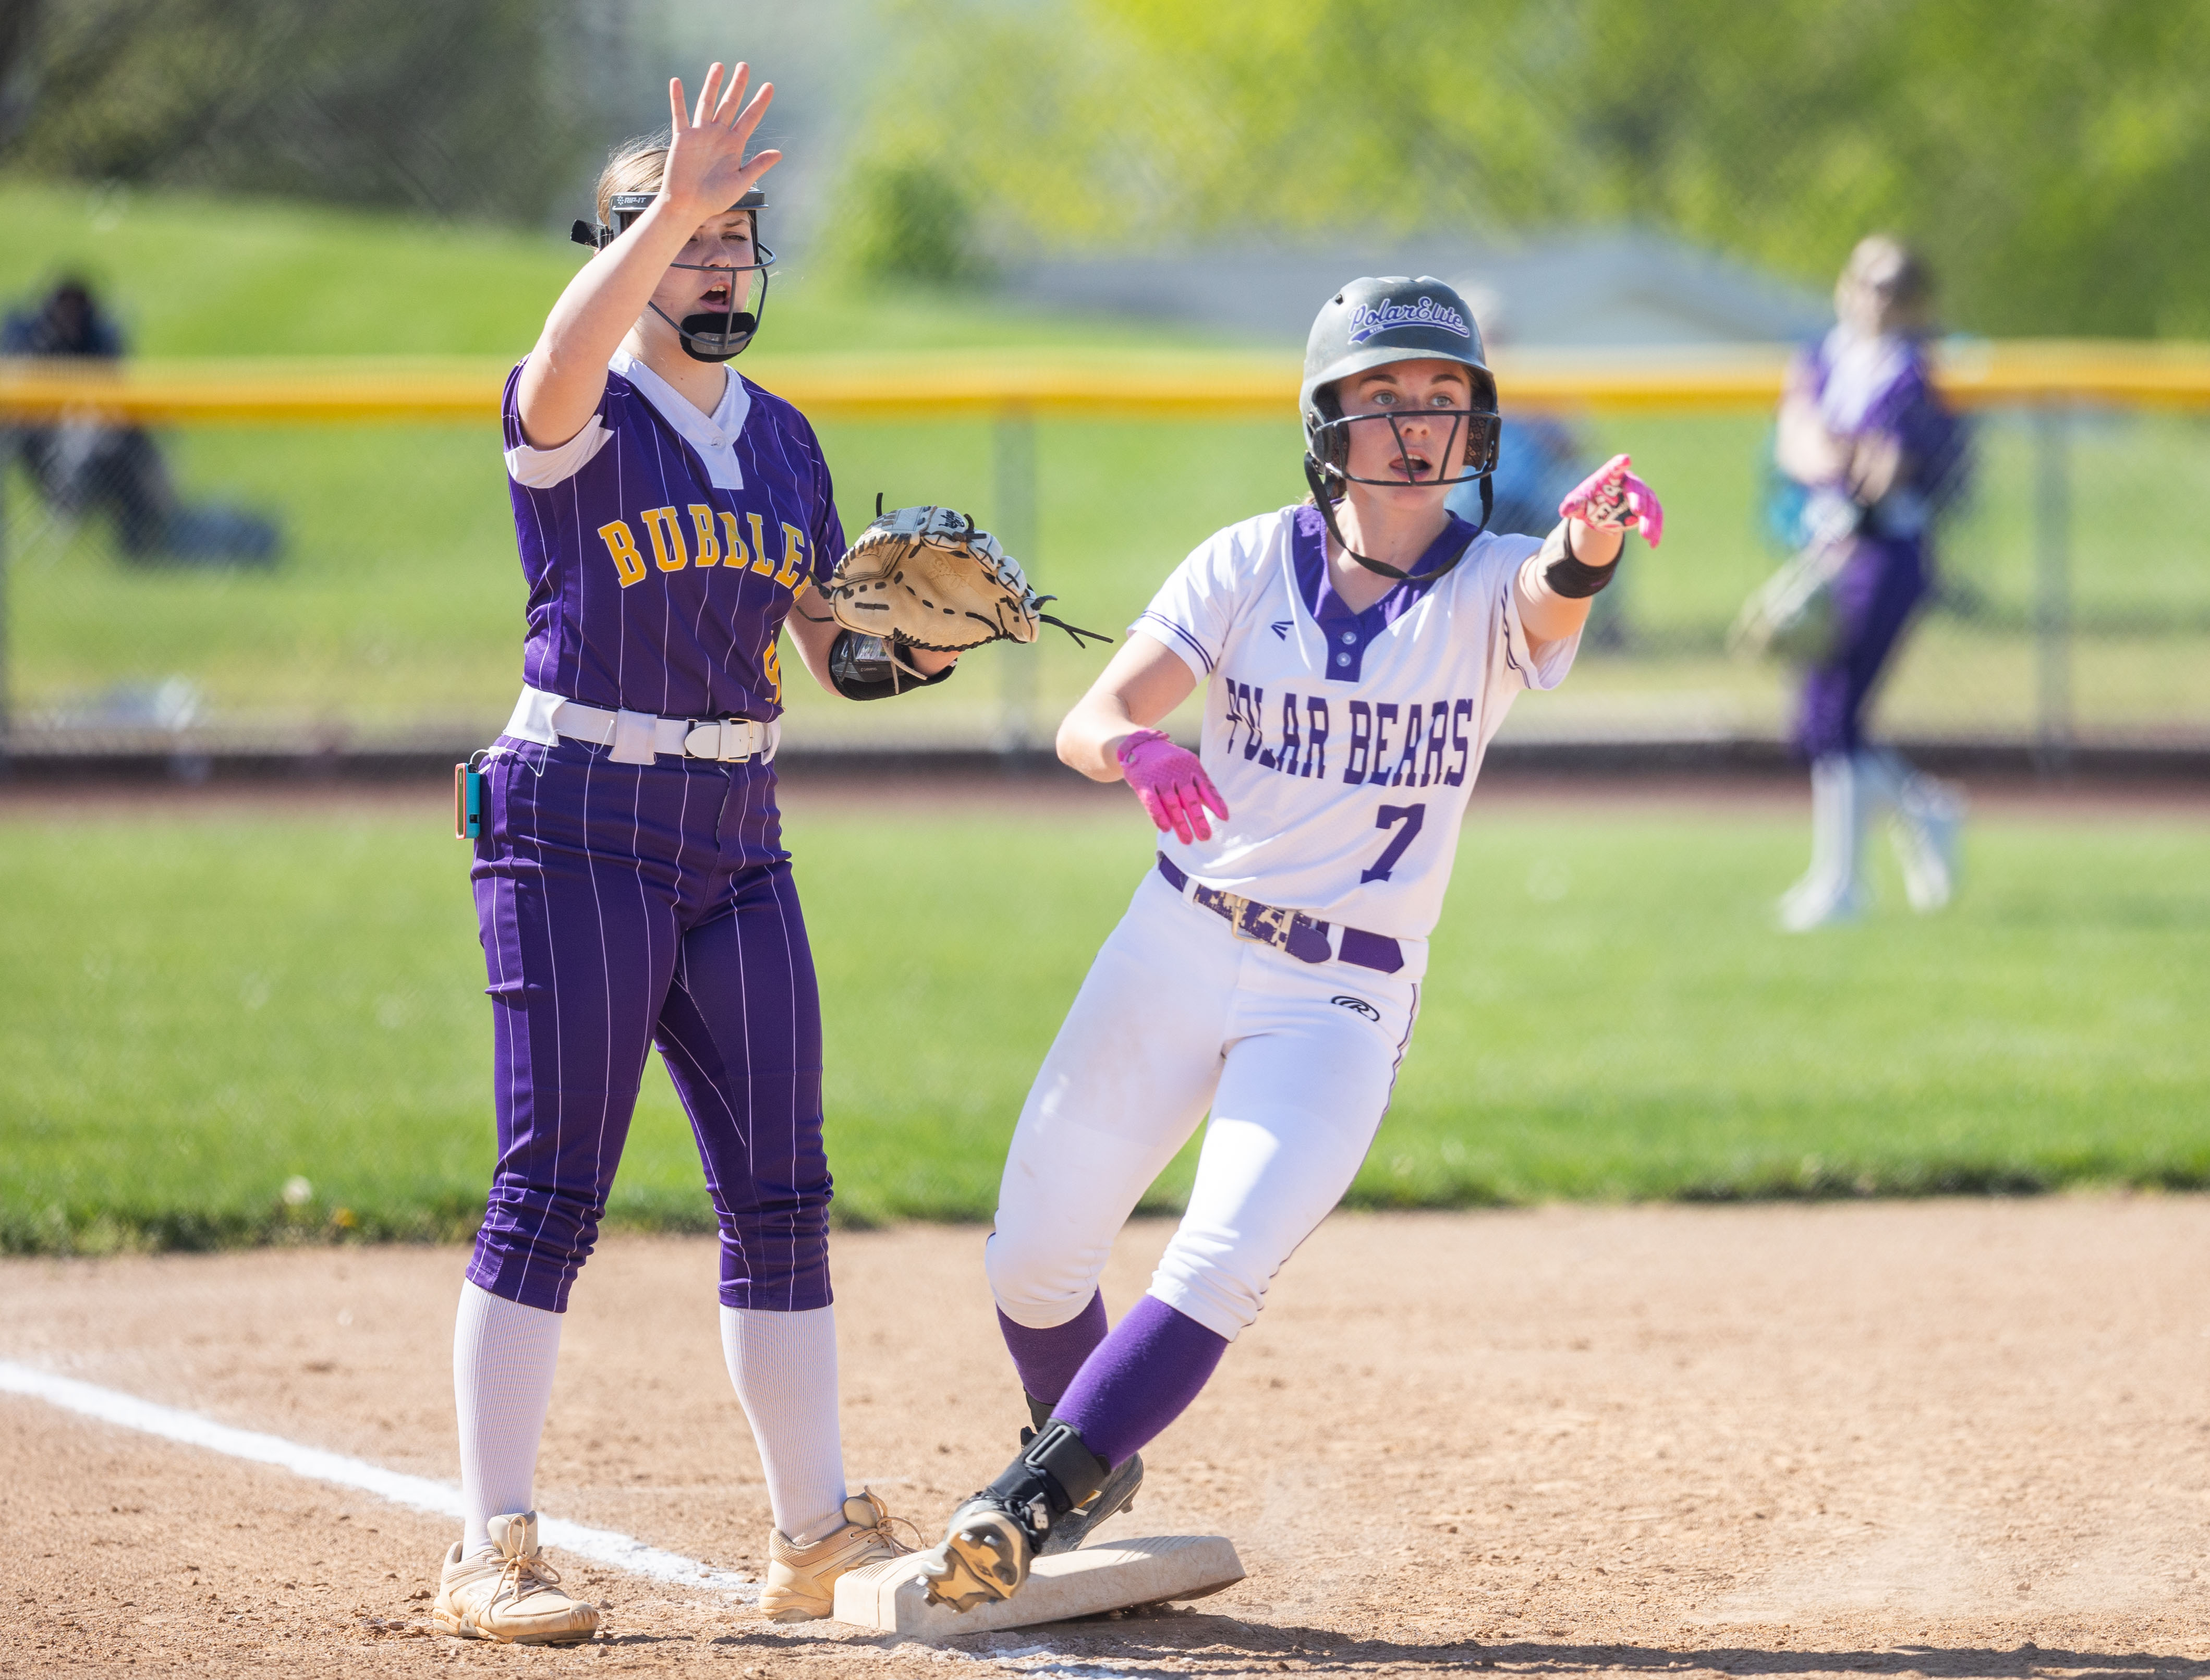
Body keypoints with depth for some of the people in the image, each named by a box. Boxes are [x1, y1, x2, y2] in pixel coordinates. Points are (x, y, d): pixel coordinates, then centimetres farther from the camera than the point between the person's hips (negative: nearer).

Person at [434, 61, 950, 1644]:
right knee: (553, 1186, -8)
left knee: (780, 1191, 6)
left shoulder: (782, 438, 14)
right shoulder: (577, 420, -5)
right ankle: (491, 1554, -6)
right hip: (579, 832, -6)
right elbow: (564, 365, -32)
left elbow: (838, 656, 15)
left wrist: (919, 647, -7)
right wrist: (670, 209, -43)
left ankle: (818, 1535, 14)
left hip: (739, 844, 6)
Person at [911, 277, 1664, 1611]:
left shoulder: (1491, 591, -7)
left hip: (1346, 1001, -2)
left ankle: (1029, 1506, -15)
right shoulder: (1251, 564, -4)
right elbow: (1088, 719, -15)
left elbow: (1558, 590, -33)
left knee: (1217, 1276, -19)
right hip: (1179, 949, 2)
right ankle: (1096, 1468, 33)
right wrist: (1137, 749, -40)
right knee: (1034, 1261, 6)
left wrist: (1595, 538, -57)